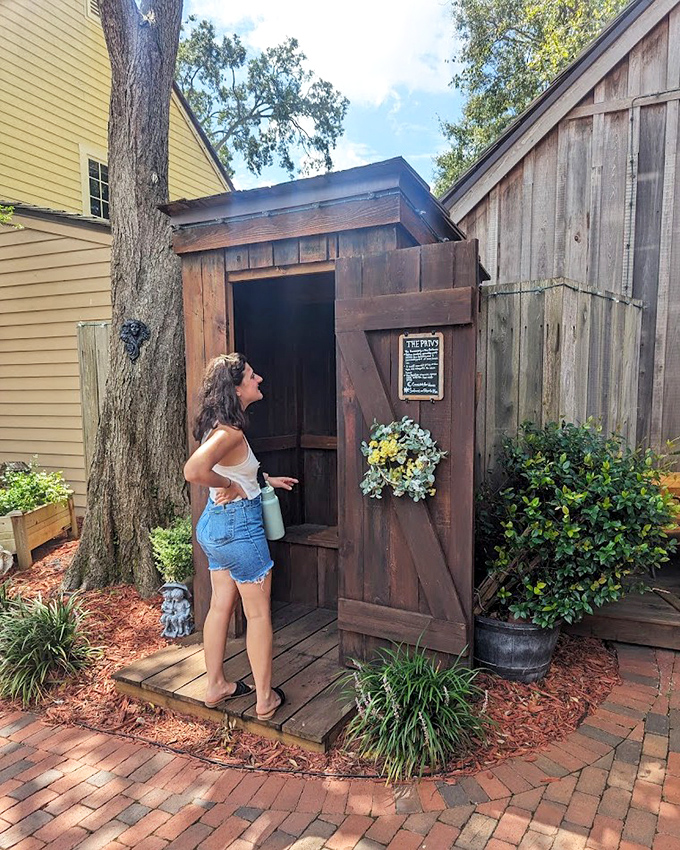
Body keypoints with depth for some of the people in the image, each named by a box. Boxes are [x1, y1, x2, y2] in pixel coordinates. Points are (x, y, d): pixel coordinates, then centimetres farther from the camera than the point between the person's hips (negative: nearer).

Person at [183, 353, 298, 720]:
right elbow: (194, 470, -38)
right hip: (239, 525, -9)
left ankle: (215, 686, 33)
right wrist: (228, 485, -22)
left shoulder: (219, 425, 7)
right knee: (259, 614, 5)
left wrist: (266, 479, 18)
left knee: (221, 605, 19)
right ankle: (265, 699, 20)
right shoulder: (231, 431, -23)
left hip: (215, 524, 9)